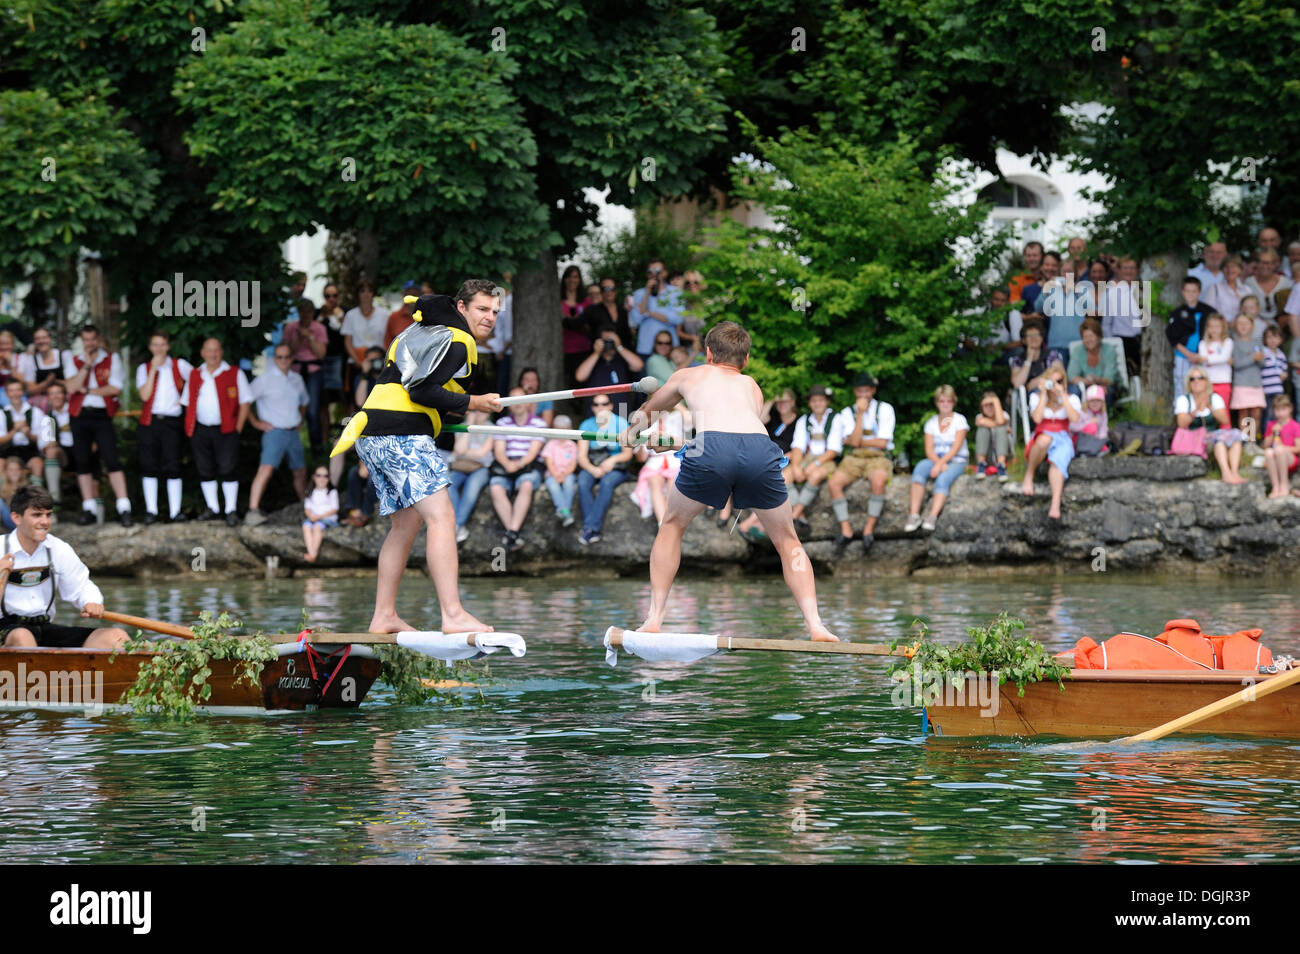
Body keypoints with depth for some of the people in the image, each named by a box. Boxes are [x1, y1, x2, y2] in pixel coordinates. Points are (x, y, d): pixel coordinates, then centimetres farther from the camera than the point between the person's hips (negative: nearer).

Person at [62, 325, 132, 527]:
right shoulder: (73, 361, 12)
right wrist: (86, 365, -10)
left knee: (111, 461, -12)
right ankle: (88, 510, 8)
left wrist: (88, 390, -6)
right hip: (80, 416, 3)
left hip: (102, 414, -3)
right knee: (83, 463, 3)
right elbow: (72, 387, -4)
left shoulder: (111, 360, 7)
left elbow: (115, 388, -5)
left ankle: (124, 509, -15)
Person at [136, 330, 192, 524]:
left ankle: (175, 512, -4)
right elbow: (145, 395, -6)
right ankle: (151, 511, 4)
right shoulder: (144, 368, 8)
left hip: (172, 421, -2)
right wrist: (154, 369, -8)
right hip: (150, 421, 2)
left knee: (172, 467, -6)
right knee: (149, 465, -1)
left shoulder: (179, 365, 6)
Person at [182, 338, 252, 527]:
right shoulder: (195, 375, 13)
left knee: (228, 470, -8)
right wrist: (190, 428, 7)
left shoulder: (234, 374, 2)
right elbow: (188, 403, 17)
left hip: (225, 430, -4)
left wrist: (238, 428, -6)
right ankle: (213, 509, 16)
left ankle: (231, 511, -3)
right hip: (200, 431, 4)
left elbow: (244, 402, 1)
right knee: (205, 470, 6)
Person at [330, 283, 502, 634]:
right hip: (402, 434, -11)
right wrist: (473, 403, -10)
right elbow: (422, 391, -17)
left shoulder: (424, 331, 25)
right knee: (440, 517, -17)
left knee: (407, 523, 16)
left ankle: (383, 617, 17)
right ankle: (453, 615, -27)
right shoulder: (457, 341, -7)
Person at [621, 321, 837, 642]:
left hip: (711, 450, -1)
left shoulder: (689, 376, 36)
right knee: (787, 540, 22)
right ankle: (815, 625, 8)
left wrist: (632, 429, 80)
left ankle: (654, 619, 17)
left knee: (672, 526, 25)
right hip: (760, 446, 1)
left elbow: (648, 412, 56)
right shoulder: (752, 387, 39)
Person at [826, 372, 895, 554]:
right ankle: (845, 531, -23)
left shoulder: (884, 409, 3)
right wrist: (860, 414, -11)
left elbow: (882, 442, -5)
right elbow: (854, 441, -7)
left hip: (879, 458, -3)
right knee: (834, 482, -28)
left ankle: (869, 529, -25)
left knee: (878, 482, -38)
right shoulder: (847, 413, 9)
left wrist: (859, 441, -1)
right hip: (854, 458, 3)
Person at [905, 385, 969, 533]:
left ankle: (933, 517, -50)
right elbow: (929, 450, 3)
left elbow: (956, 448, -9)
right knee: (919, 469, -31)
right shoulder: (931, 423, 12)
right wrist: (939, 463, -17)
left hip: (957, 461, -2)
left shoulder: (959, 420, 2)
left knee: (943, 478, -35)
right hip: (936, 459, 2)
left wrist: (940, 464, -21)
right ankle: (914, 515, -40)